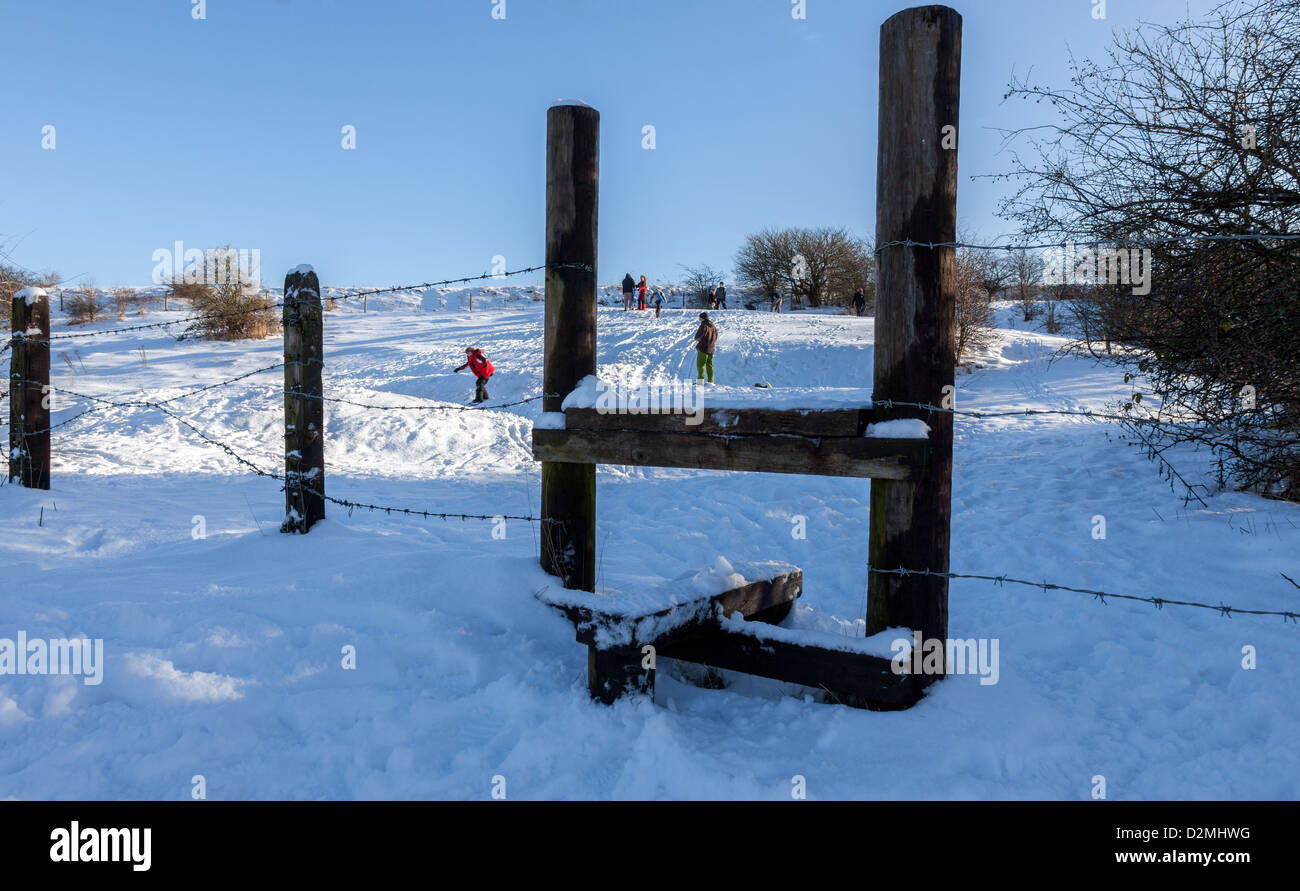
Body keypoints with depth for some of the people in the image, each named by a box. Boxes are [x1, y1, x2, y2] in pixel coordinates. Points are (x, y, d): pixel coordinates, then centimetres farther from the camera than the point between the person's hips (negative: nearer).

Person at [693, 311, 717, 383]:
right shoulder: (713, 326, 10)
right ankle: (711, 381, 14)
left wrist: (697, 339, 7)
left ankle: (701, 380, -9)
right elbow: (715, 337, 18)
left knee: (700, 364, -4)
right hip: (711, 349, 8)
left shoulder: (704, 326, -15)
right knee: (709, 365, 13)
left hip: (703, 348, -8)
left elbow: (697, 337, -15)